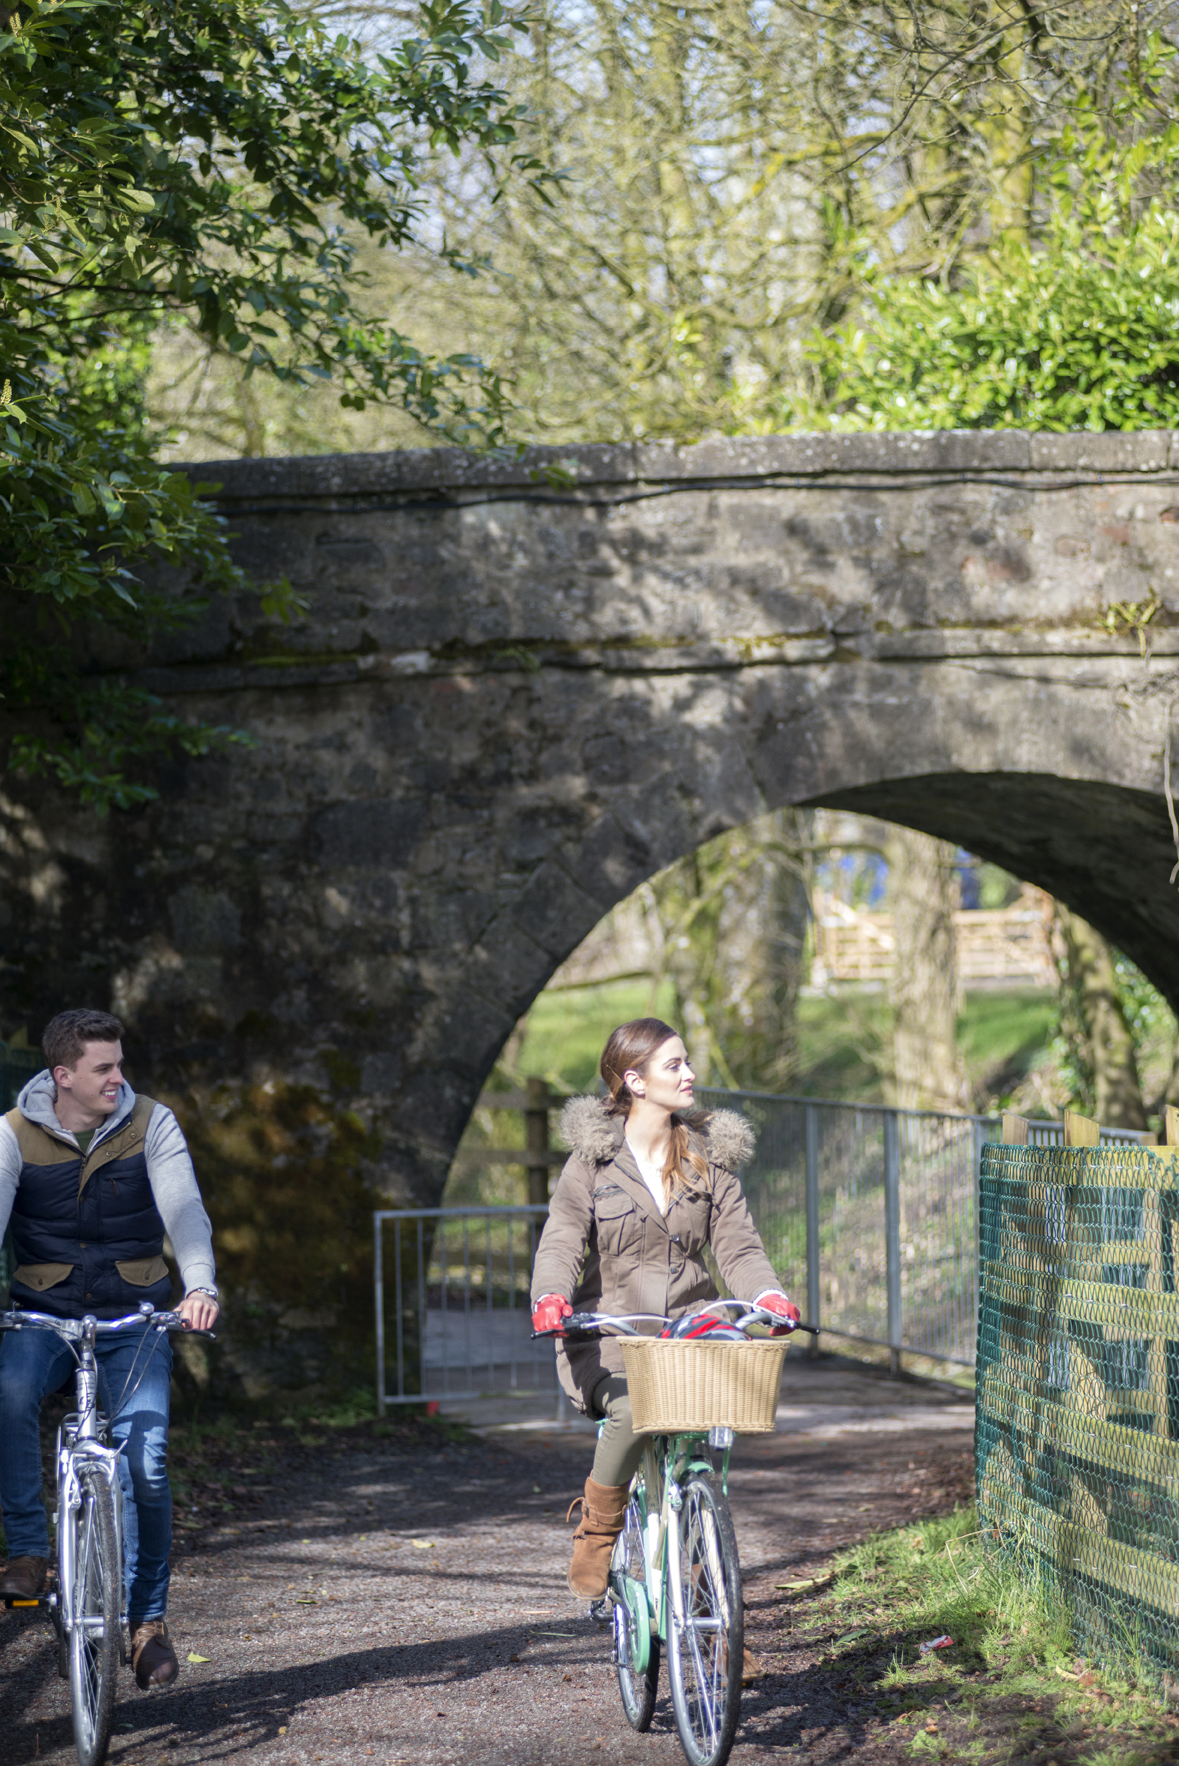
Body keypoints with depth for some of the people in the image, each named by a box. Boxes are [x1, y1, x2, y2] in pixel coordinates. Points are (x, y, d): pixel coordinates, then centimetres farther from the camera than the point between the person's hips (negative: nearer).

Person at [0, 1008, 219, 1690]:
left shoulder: (151, 1125, -3)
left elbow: (184, 1211, -15)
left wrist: (201, 1286, -34)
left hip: (134, 1317, 1)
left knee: (145, 1460, -13)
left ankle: (149, 1616, 4)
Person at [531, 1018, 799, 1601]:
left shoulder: (710, 1154, 9)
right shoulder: (594, 1157, 1)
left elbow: (737, 1245, 3)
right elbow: (562, 1241, -6)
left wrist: (769, 1295, -19)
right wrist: (551, 1297, -29)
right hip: (610, 1335, -3)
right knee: (632, 1412, -34)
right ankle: (595, 1537, -8)